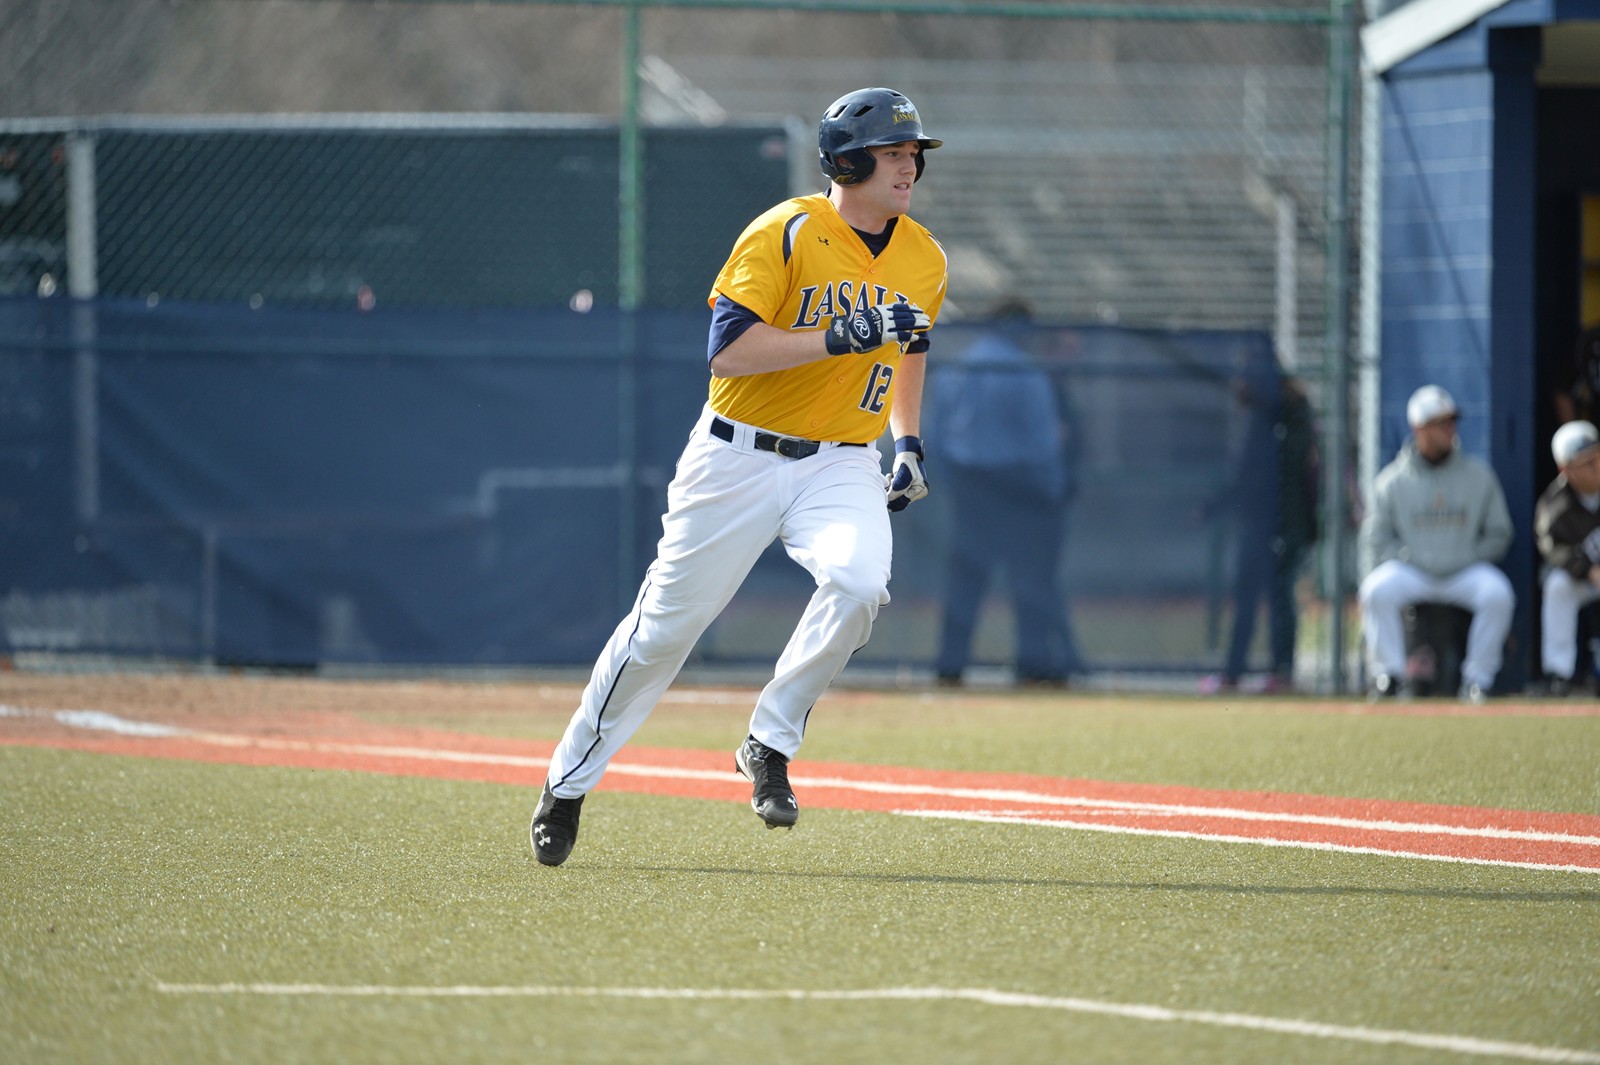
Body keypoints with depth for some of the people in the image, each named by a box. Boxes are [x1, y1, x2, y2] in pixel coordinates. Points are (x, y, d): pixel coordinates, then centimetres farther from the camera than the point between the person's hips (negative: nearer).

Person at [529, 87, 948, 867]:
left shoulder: (924, 261, 4)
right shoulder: (785, 235, -14)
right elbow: (727, 349, -23)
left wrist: (909, 443, 18)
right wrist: (839, 338, -29)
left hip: (839, 464, 3)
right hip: (740, 458, -3)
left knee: (859, 581, -27)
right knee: (665, 625, 3)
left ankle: (770, 746, -9)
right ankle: (569, 781, 22)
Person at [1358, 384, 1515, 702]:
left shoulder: (1479, 476, 5)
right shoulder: (1392, 481, 2)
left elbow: (1498, 534, 9)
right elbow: (1375, 541, 5)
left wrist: (1470, 559, -6)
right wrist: (1407, 560, -10)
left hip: (1465, 573, 1)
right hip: (1410, 571, -1)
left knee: (1497, 593, -29)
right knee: (1377, 589, -31)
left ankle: (1477, 679, -17)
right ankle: (1388, 673, -21)